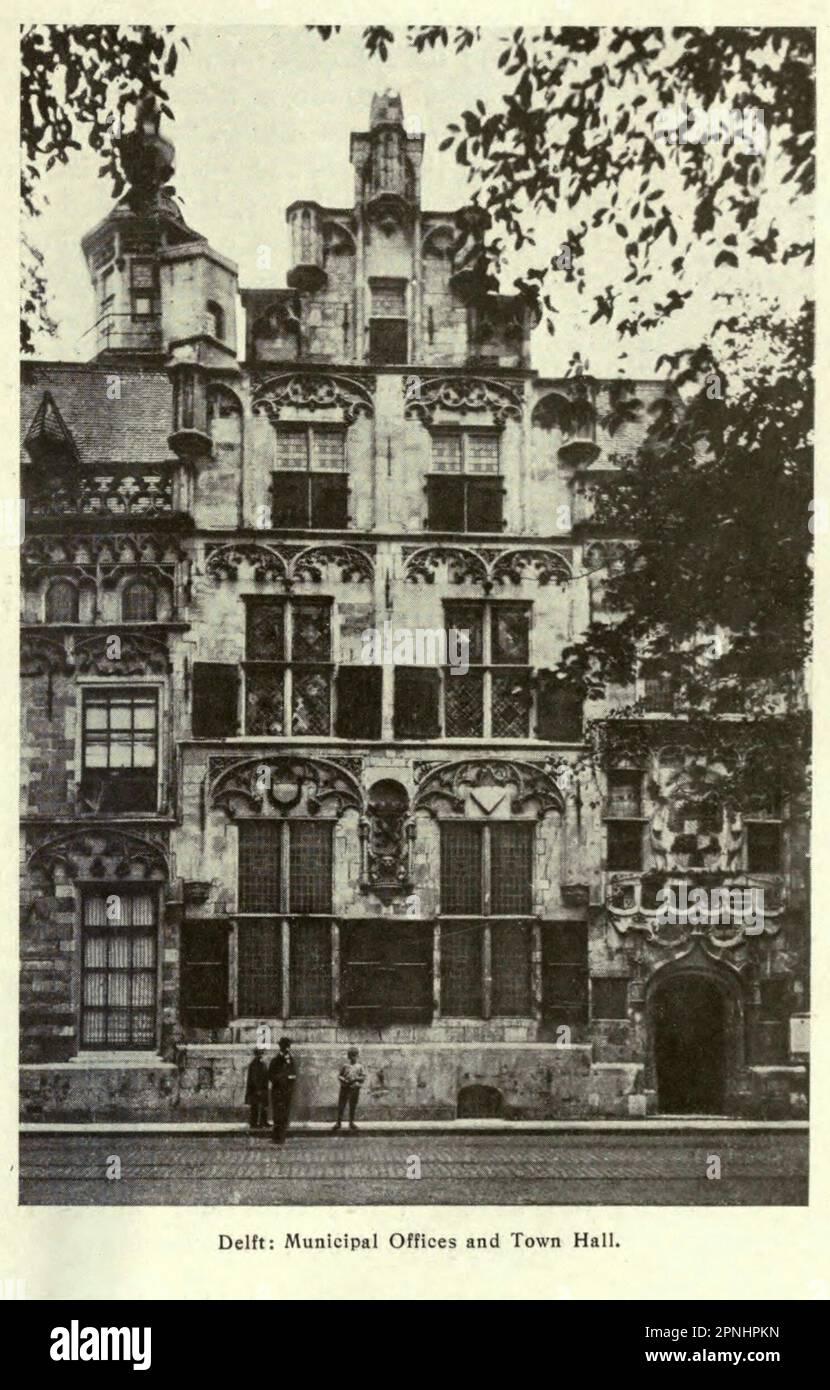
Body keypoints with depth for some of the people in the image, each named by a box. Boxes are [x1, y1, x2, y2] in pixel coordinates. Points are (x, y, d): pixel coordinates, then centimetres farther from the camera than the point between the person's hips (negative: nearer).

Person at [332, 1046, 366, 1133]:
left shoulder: (359, 1067, 5)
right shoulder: (345, 1065, 5)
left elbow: (363, 1077, 2)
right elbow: (339, 1075, 7)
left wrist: (356, 1079, -13)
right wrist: (344, 1080, -12)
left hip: (355, 1088, 0)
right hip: (345, 1087, 0)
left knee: (353, 1106, 7)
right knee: (341, 1105, 2)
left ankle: (351, 1122, 21)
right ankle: (339, 1122, 13)